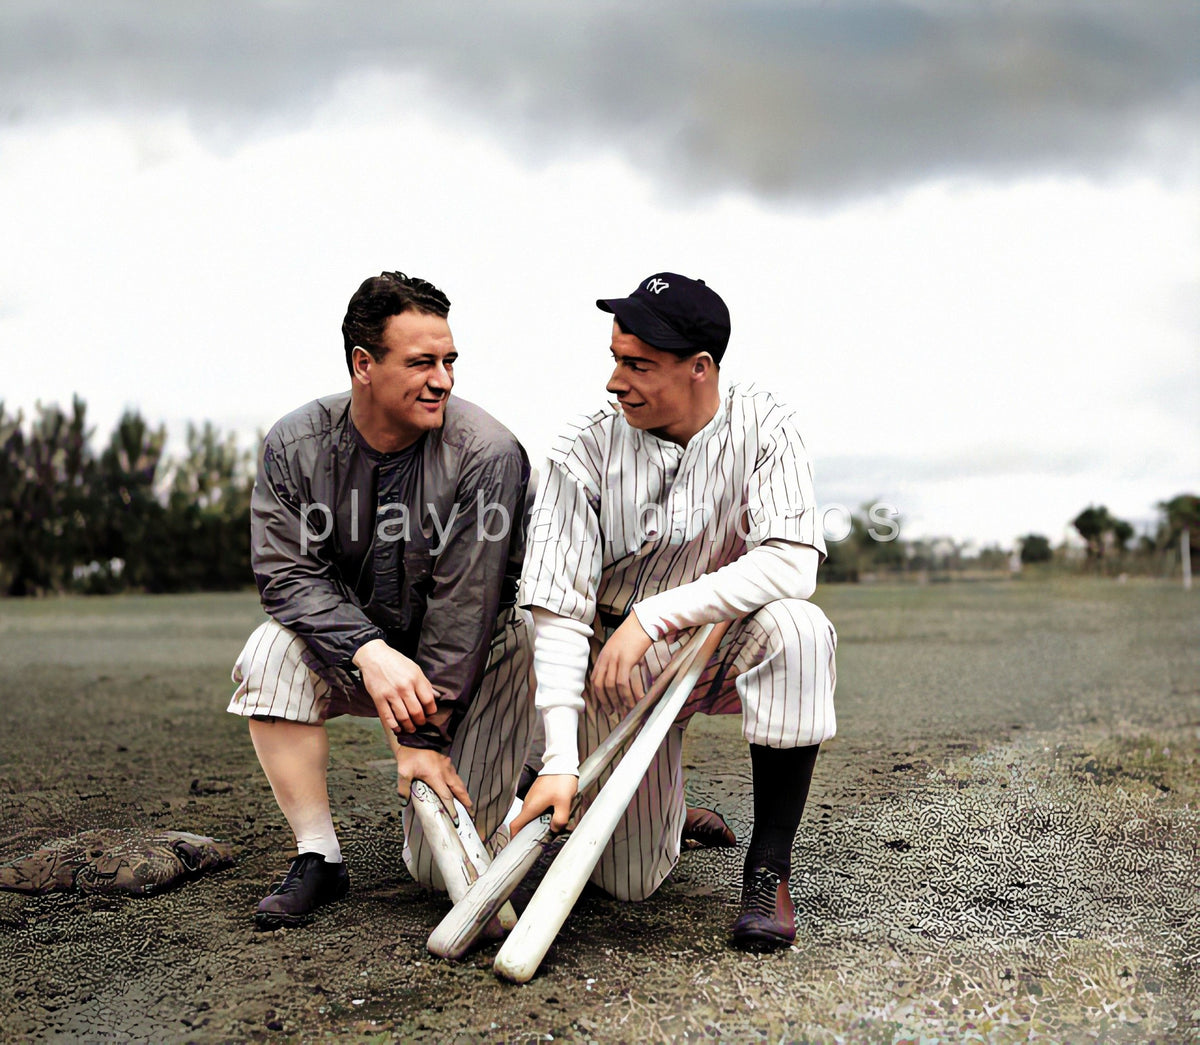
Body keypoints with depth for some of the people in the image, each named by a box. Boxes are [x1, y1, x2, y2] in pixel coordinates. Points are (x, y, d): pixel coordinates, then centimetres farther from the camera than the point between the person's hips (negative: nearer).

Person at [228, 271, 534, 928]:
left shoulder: (487, 452, -23)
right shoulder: (296, 445, -11)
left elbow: (463, 606, -23)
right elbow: (287, 573, -14)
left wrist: (423, 736, -21)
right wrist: (370, 651, -32)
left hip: (476, 660, -3)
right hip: (360, 654, 4)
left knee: (441, 868, -9)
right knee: (272, 653, -27)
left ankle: (501, 791, 27)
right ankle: (317, 858, -13)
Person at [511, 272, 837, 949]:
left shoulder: (762, 428, -12)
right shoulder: (586, 454, -12)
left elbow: (792, 565, -25)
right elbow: (559, 613, -17)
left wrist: (654, 614, -31)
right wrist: (560, 758, -26)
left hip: (728, 648, 0)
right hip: (619, 666, 0)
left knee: (798, 629, -36)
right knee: (628, 883, -7)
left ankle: (769, 868, -21)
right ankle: (668, 808, 32)